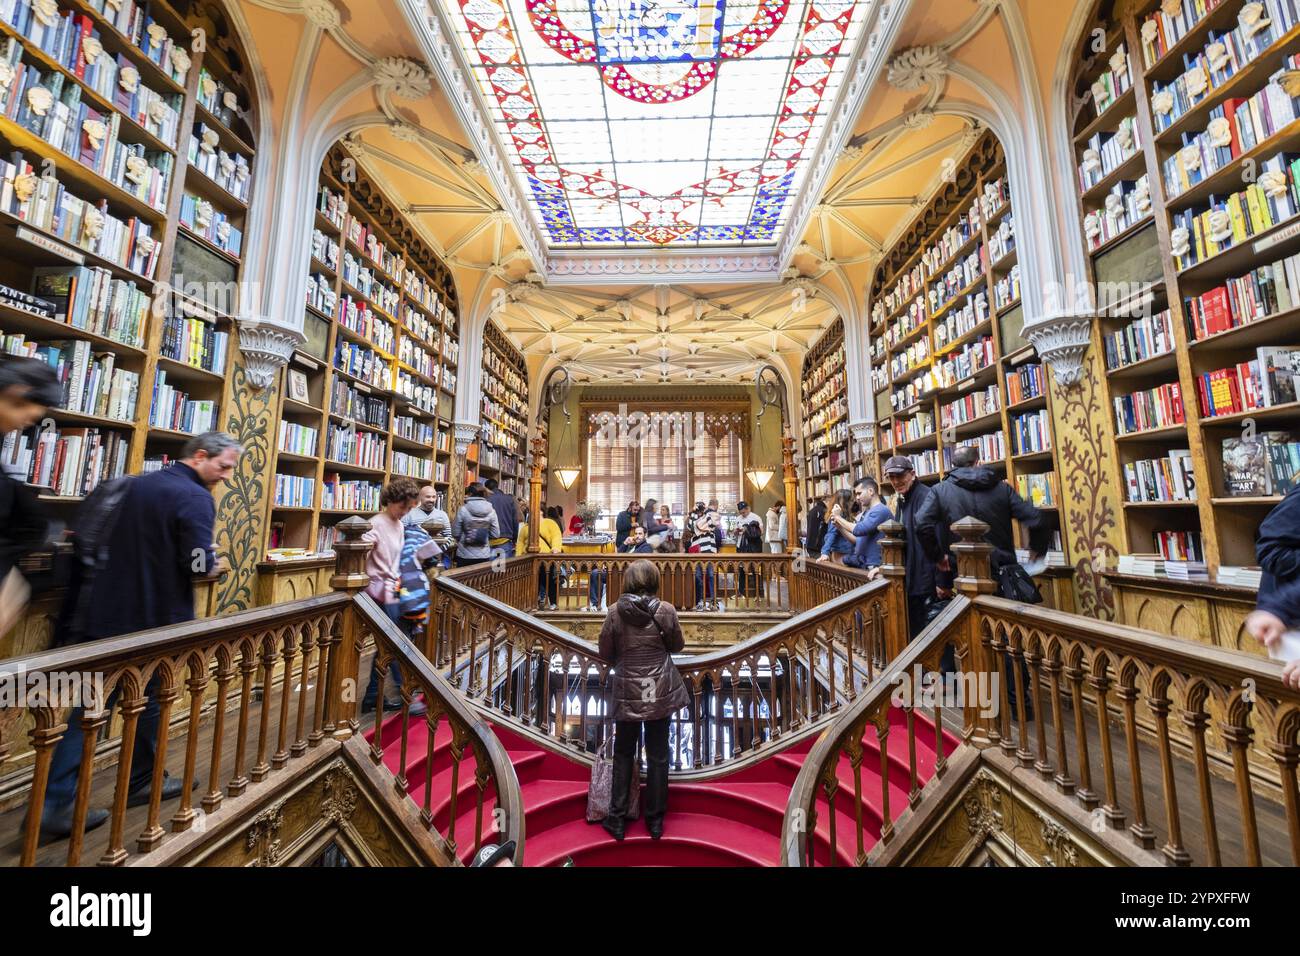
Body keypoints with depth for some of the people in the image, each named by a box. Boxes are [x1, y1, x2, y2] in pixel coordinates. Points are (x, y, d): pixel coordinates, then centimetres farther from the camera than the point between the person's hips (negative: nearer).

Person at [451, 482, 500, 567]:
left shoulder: (463, 510, -10)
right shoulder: (491, 511, -5)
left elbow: (455, 534, -5)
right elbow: (496, 534, -1)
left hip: (465, 555, -2)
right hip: (484, 556, 2)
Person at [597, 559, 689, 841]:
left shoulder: (615, 612, -12)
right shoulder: (666, 610, -13)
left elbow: (605, 653, -3)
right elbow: (677, 645, 1)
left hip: (626, 691, 0)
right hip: (660, 690, 0)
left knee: (623, 754, 19)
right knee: (657, 756, 15)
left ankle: (617, 819, 26)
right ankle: (655, 820, 28)